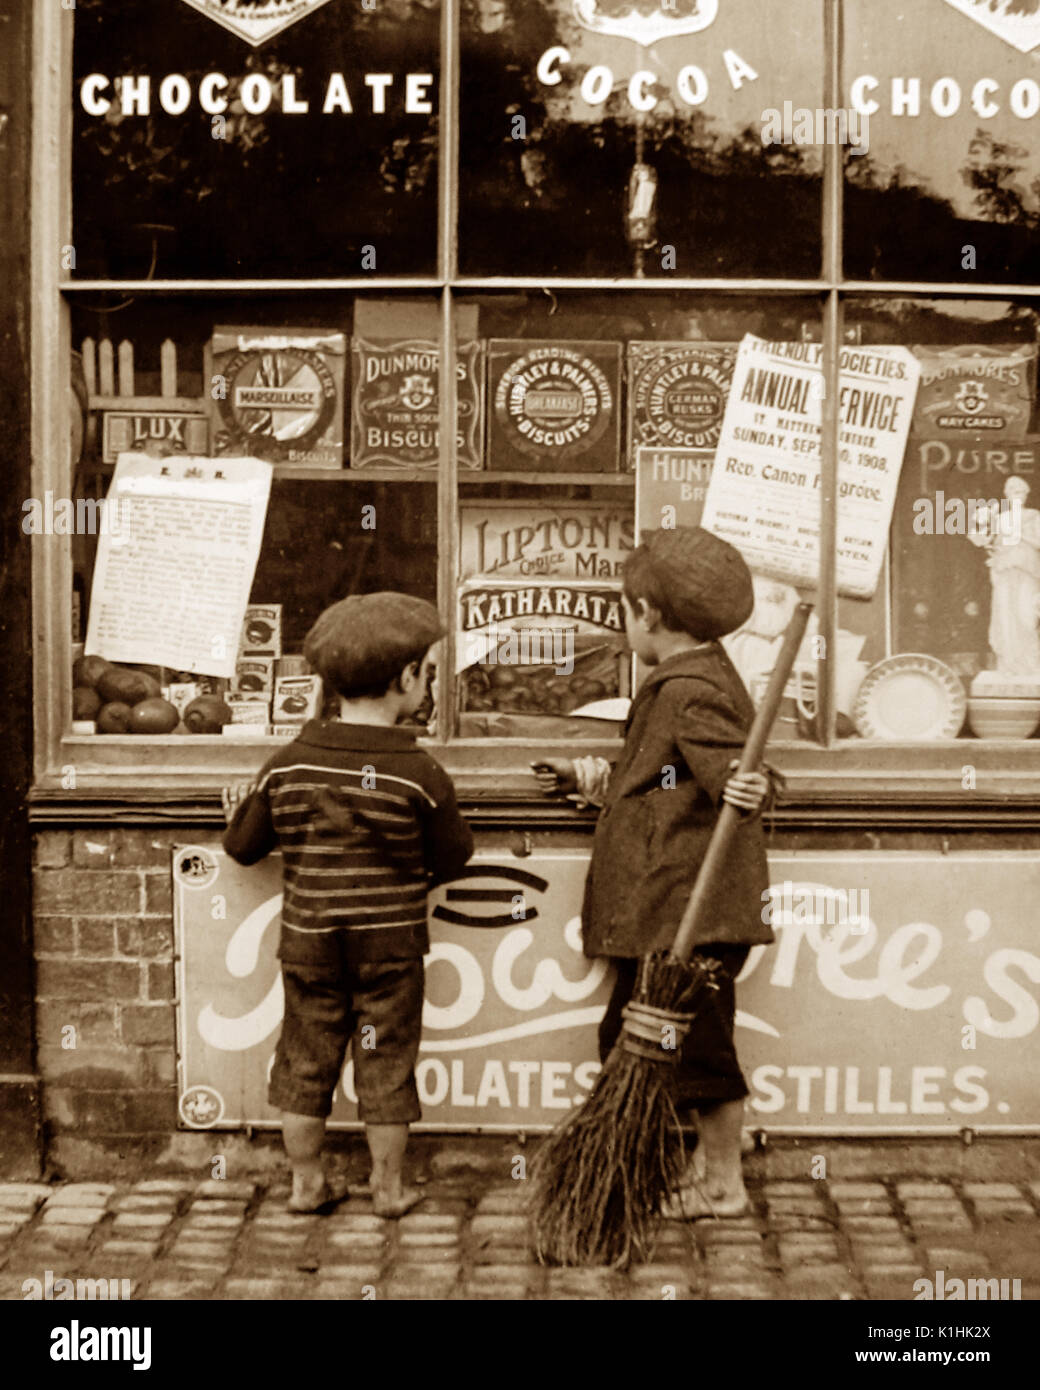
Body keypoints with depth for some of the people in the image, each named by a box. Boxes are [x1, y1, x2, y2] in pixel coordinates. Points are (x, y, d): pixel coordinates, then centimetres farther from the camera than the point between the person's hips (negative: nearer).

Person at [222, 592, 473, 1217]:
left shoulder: (288, 765, -5)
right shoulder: (419, 774, -15)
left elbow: (244, 846, 4)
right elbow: (452, 859, -7)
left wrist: (240, 806, 24)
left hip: (309, 939, 3)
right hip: (391, 943, -3)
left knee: (307, 1056, 14)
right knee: (386, 1061, 10)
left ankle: (307, 1182, 24)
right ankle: (390, 1187, 20)